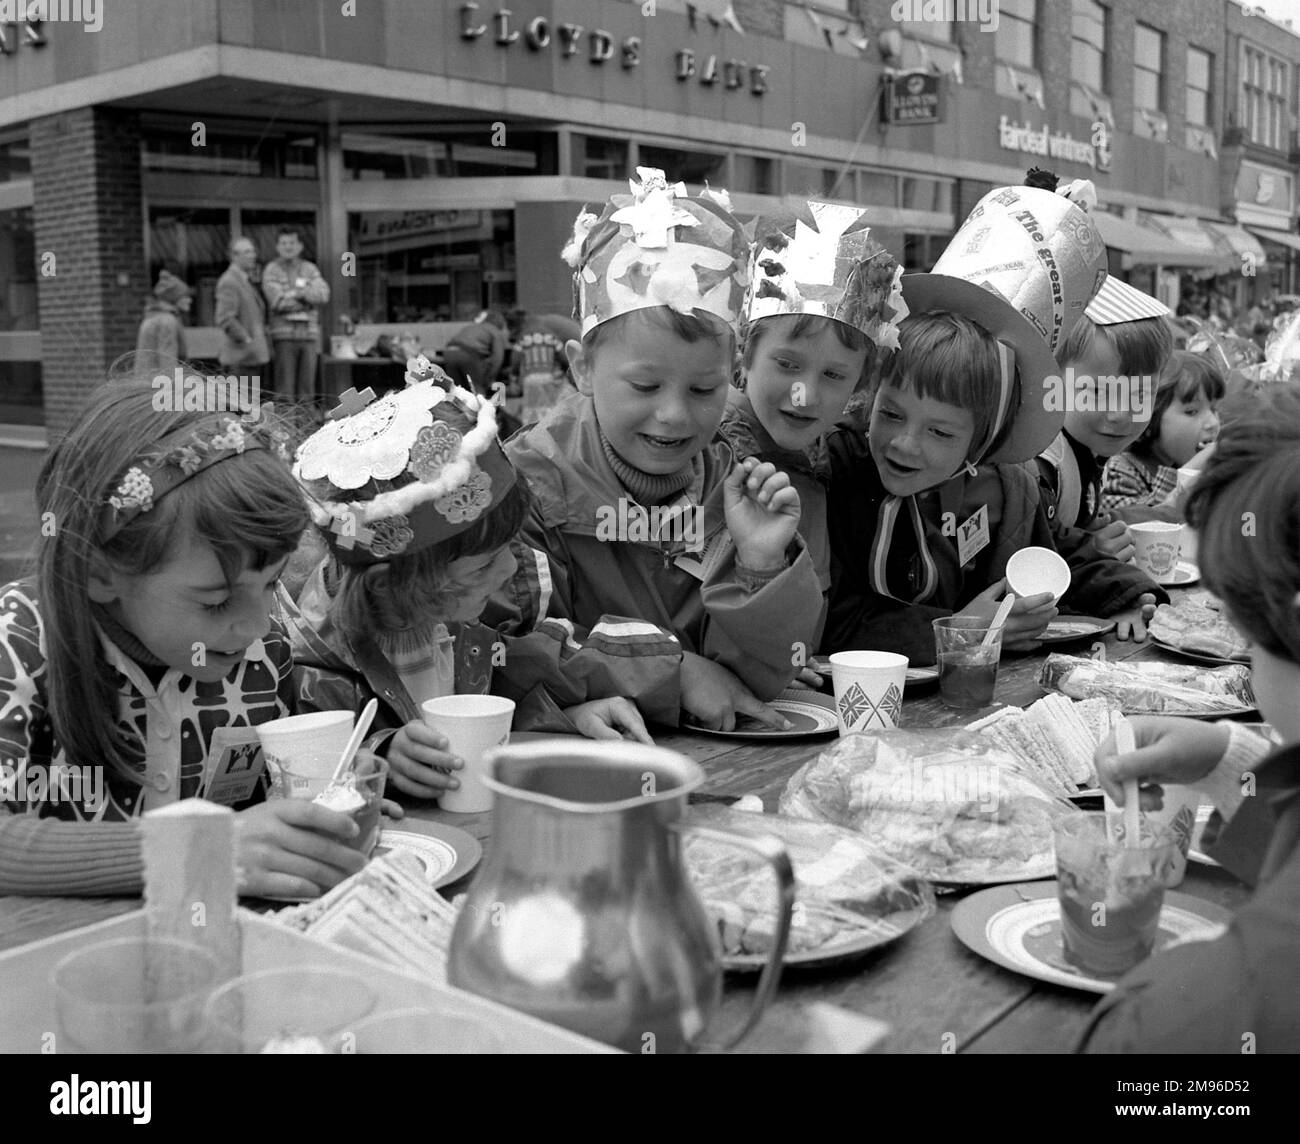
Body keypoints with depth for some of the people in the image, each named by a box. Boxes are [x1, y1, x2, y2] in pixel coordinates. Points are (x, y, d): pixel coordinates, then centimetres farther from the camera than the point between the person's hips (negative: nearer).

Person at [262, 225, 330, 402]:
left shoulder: (310, 269, 15)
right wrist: (309, 298, -2)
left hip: (309, 333, 3)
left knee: (307, 387, 4)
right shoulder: (271, 270, 4)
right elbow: (278, 302, -8)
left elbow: (323, 294, 0)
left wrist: (302, 292, -15)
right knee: (285, 387, -6)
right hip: (284, 334, -3)